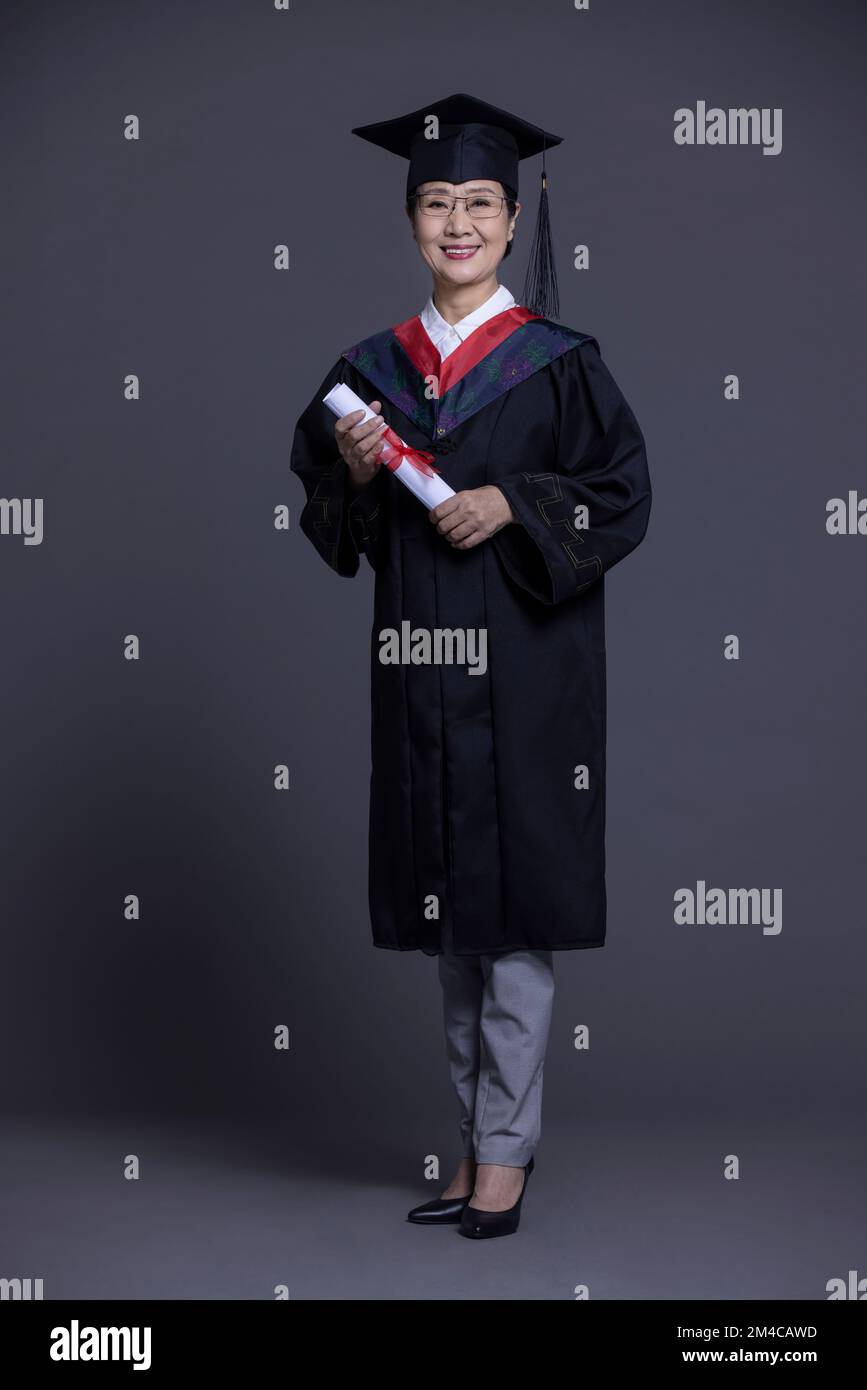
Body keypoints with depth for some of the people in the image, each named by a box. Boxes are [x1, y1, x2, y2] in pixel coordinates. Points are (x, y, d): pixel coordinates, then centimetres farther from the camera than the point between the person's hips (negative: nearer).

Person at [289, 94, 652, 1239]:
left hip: (528, 669, -4)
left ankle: (505, 1148, 8)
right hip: (419, 671, 5)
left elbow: (622, 493, -5)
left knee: (515, 908, -3)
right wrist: (356, 475, -7)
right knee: (449, 911, 11)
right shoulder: (374, 368, 11)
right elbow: (334, 525, 13)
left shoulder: (557, 361, -1)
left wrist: (511, 506, -17)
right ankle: (483, 1133, 24)